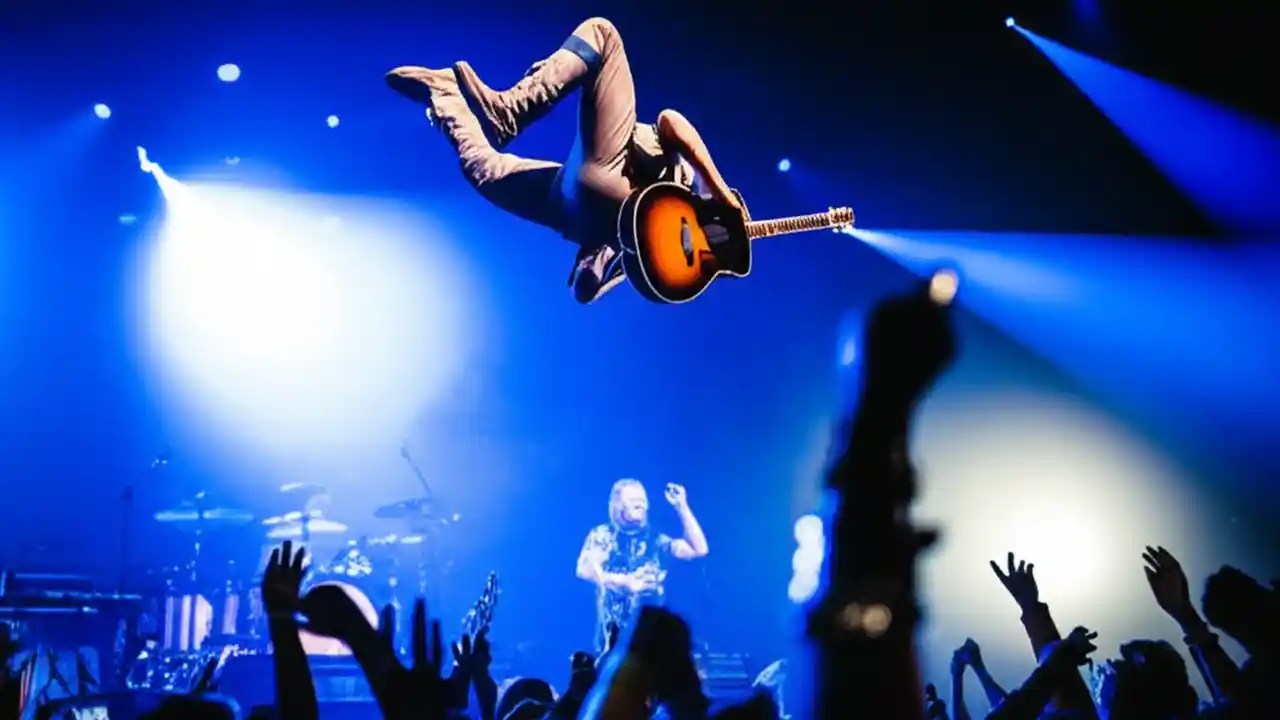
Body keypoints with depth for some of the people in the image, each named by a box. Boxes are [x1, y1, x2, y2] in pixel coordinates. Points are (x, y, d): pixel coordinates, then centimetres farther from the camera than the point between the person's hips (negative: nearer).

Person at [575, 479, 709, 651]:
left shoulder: (655, 539, 13)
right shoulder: (602, 535, 7)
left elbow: (699, 550, 3)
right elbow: (585, 570, -9)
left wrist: (682, 507, 1)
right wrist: (624, 582, -20)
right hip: (614, 631, -2)